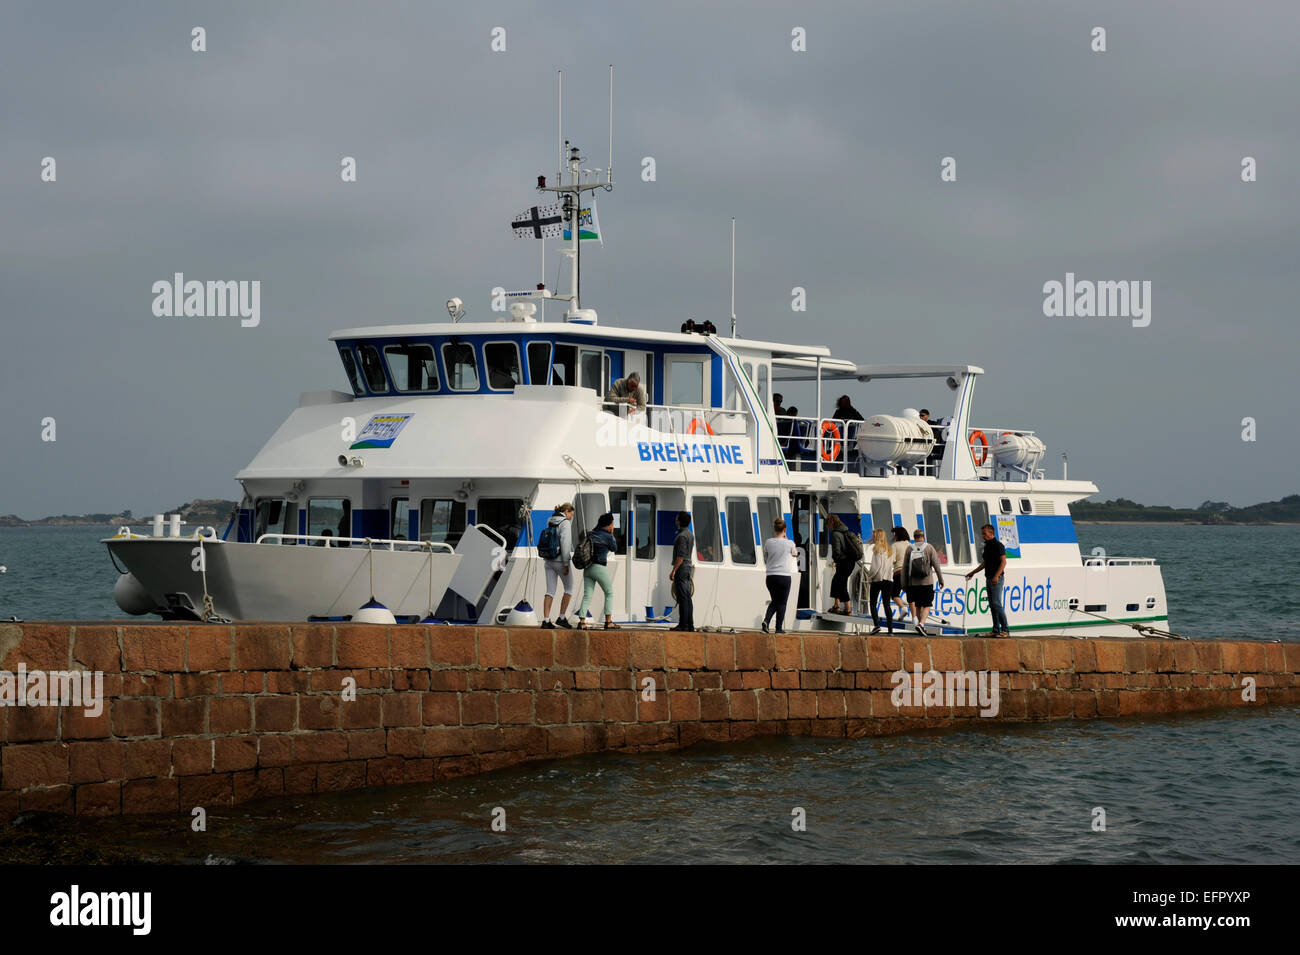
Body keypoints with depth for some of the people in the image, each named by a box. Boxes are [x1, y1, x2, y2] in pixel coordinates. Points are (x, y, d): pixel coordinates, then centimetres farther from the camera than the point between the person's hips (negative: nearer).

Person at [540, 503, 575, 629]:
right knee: (569, 589, 8)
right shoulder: (565, 523, -12)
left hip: (549, 561, 7)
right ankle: (561, 618, 5)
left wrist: (569, 518, 15)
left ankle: (545, 621, -2)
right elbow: (565, 544, -19)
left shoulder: (550, 522, 11)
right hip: (560, 561, -7)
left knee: (550, 591, 5)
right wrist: (566, 564, -18)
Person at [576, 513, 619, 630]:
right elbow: (614, 548, 6)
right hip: (599, 568, -6)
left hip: (587, 568, 6)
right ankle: (608, 622, 3)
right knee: (609, 593, 8)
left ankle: (582, 622, -5)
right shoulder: (607, 536, -9)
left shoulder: (592, 534, 8)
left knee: (587, 595, 4)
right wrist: (612, 535, 13)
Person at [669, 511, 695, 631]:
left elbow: (681, 556, -20)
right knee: (687, 598, 10)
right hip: (688, 567, 10)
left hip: (681, 568, -10)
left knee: (683, 598, -10)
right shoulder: (690, 535, 16)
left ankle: (683, 624, -12)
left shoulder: (682, 536, -15)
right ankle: (690, 624, 11)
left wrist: (673, 571, -20)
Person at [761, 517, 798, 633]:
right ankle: (779, 628, 8)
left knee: (775, 601, 18)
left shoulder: (768, 542, 1)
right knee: (782, 603, 7)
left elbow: (765, 560, 11)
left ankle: (766, 620, -4)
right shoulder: (789, 543, -5)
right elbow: (794, 554, 18)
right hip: (784, 576, -3)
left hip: (770, 576, 3)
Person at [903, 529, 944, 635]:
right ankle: (921, 624, -20)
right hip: (927, 582, -2)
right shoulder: (929, 548, -2)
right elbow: (936, 565, -3)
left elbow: (905, 567, 3)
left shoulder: (909, 549, 3)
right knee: (926, 606, 0)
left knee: (918, 606, 13)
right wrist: (941, 580, 5)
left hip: (913, 583, 2)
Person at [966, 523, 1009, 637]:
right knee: (992, 604, 7)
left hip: (997, 578, -9)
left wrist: (996, 576, -24)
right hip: (989, 578, 9)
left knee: (996, 603, -14)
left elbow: (1003, 562, -16)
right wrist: (973, 572, 25)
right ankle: (996, 630, 9)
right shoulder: (987, 546, 17)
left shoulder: (998, 545, -10)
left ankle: (1005, 630, -14)